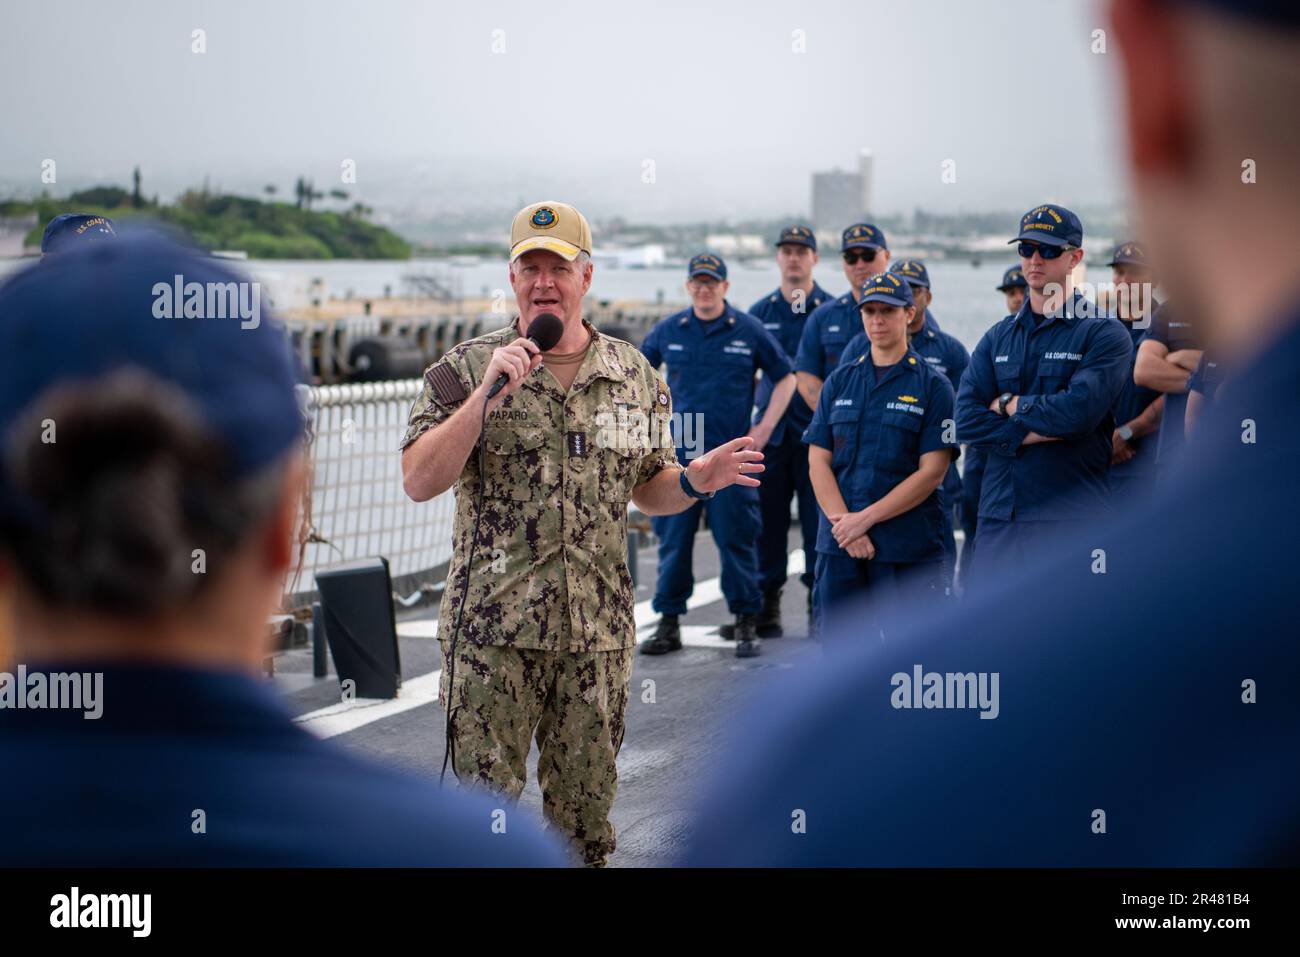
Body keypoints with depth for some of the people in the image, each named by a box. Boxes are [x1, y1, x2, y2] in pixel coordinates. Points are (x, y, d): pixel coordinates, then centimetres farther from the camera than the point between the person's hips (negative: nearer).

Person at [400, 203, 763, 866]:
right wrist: (487, 393, -20)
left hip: (598, 630, 3)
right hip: (493, 628, -3)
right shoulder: (469, 369, -3)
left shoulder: (633, 375, 8)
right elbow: (419, 482, -13)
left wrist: (696, 481, -6)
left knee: (584, 810, 11)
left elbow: (648, 489, 16)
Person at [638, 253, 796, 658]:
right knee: (673, 541, 3)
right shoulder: (668, 331, 6)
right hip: (678, 454, 2)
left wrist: (765, 427, 2)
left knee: (736, 541, 0)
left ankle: (746, 625, 10)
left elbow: (785, 379, 9)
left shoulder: (749, 330, 1)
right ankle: (669, 624, 11)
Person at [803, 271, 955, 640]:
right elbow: (818, 461, 6)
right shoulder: (839, 381, 11)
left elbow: (932, 472, -7)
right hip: (839, 543, 4)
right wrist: (846, 527, -9)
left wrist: (865, 519, -12)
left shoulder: (932, 385, 0)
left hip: (909, 548, -4)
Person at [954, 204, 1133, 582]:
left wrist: (1009, 405, -1)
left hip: (1071, 518, -5)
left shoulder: (1104, 334, 1)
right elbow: (966, 418, 3)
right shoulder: (998, 338, 16)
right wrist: (1034, 432, -10)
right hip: (999, 516, 5)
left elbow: (1079, 409, -15)